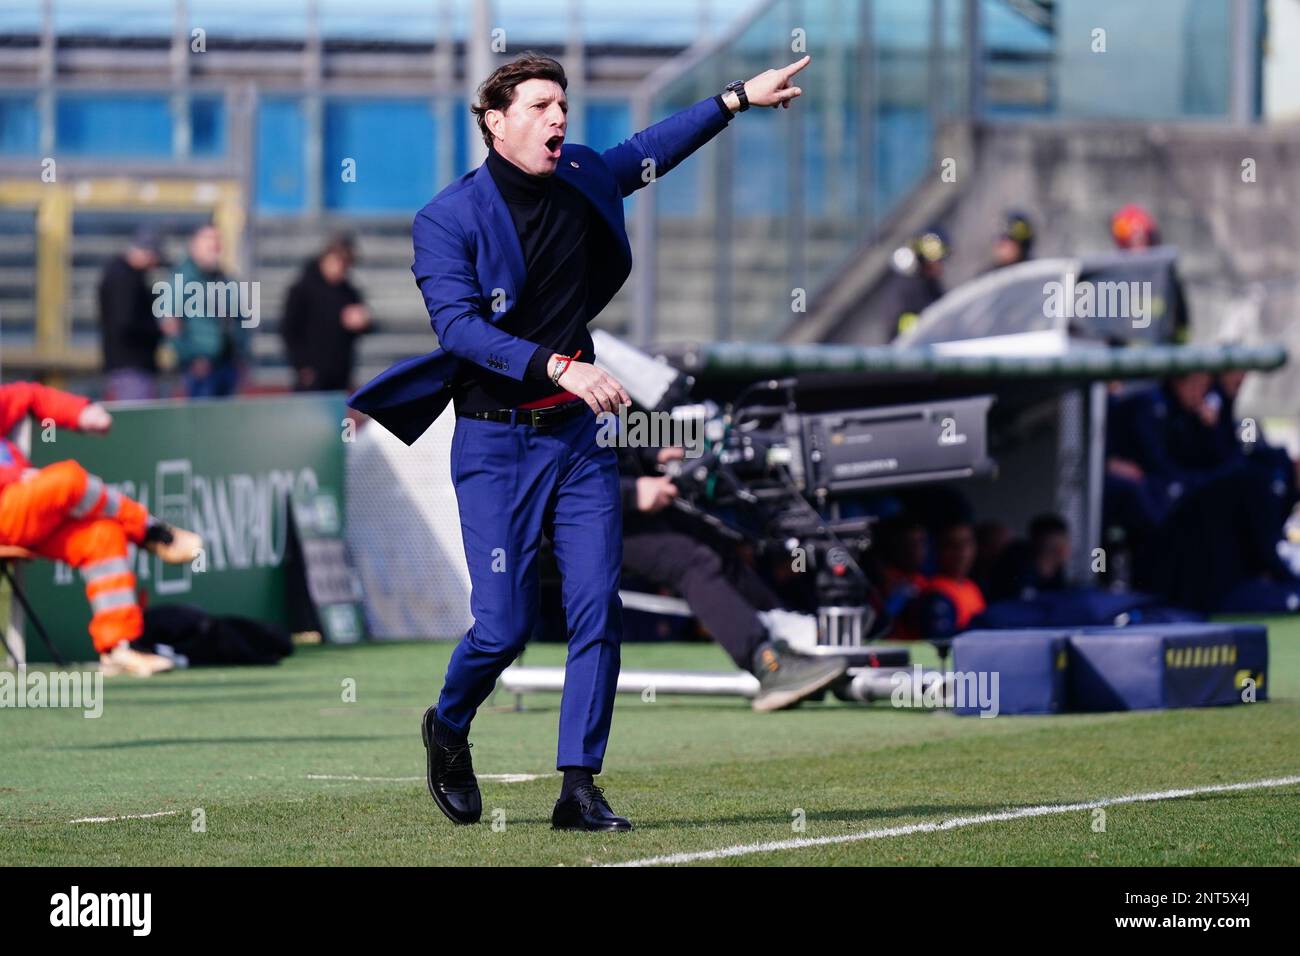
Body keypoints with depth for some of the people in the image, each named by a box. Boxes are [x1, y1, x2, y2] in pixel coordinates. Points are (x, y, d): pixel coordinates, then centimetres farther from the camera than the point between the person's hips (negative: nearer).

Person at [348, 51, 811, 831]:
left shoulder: (581, 180, 6)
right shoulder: (448, 219, -11)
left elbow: (650, 150, 26)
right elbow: (459, 327, -22)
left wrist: (740, 97, 26)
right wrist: (559, 367, -32)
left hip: (578, 433, 5)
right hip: (495, 440, -5)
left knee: (598, 610, -6)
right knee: (505, 625, -7)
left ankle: (580, 788, -1)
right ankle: (448, 730, 24)